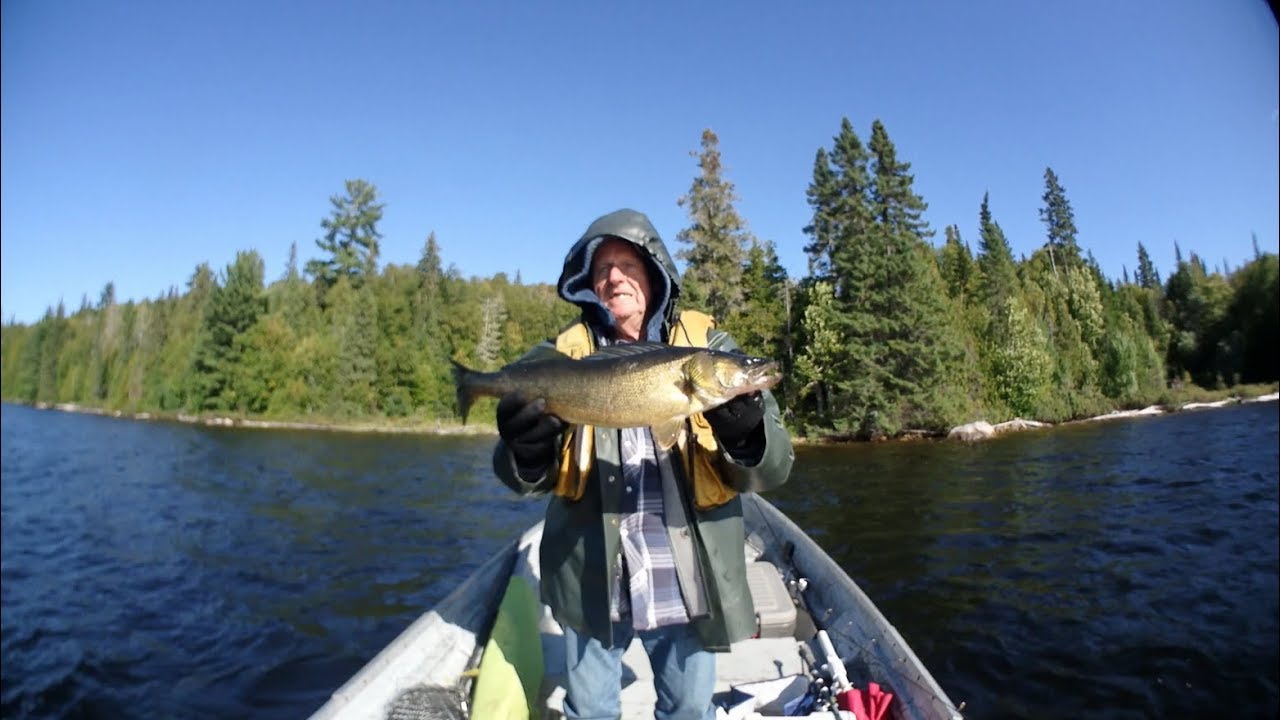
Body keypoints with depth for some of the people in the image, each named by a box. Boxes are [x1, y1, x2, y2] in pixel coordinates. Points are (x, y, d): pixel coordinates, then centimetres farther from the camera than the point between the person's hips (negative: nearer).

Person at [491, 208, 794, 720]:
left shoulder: (708, 347, -4)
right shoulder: (565, 354, -1)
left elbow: (774, 467, -9)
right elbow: (524, 478, -3)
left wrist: (746, 437, -31)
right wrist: (527, 453, -25)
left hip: (685, 581, 0)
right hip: (593, 579, 1)